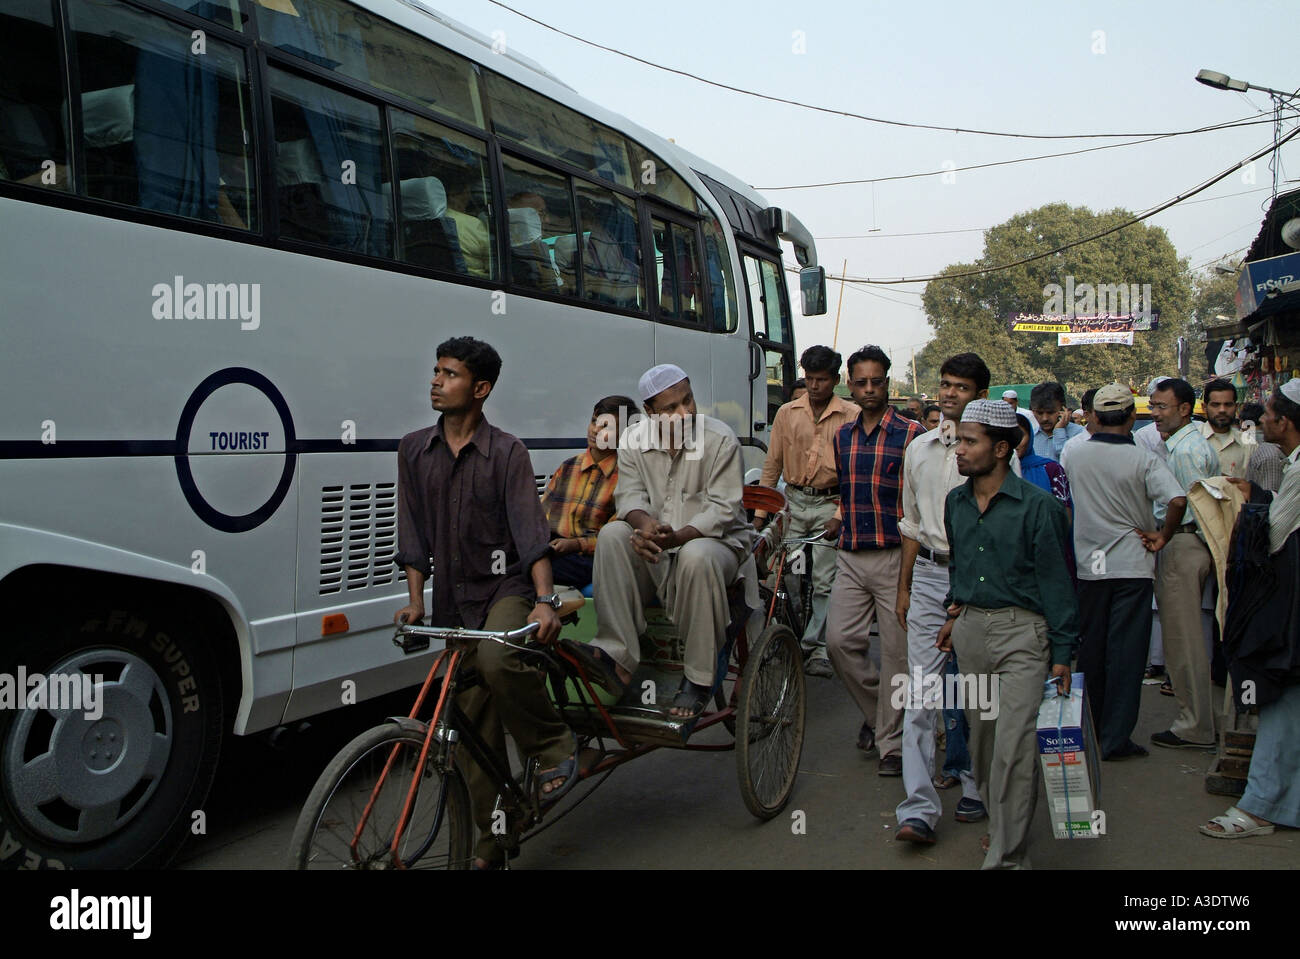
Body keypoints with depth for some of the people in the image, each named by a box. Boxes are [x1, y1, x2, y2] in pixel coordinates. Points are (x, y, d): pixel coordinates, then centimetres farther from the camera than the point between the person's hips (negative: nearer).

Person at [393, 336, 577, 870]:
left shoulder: (507, 452, -6)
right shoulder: (415, 450, 7)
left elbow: (530, 530, -15)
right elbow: (413, 535, 7)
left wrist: (545, 600, -27)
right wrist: (416, 601, -3)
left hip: (507, 586, -4)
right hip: (454, 598, 4)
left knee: (496, 659, -35)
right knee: (475, 727, 6)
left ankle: (554, 749, -10)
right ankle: (492, 842, 19)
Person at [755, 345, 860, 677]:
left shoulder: (852, 416, -1)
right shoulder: (787, 413, 7)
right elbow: (772, 463, 10)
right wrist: (760, 511, 5)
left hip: (831, 504, -2)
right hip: (793, 501, 3)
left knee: (825, 581, -2)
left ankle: (818, 648, 8)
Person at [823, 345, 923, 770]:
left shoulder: (910, 433, -3)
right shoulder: (842, 435, 14)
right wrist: (839, 518, 13)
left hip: (894, 557, -5)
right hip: (850, 557, 5)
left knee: (896, 650, 0)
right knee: (839, 641, -1)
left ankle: (891, 741, 12)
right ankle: (876, 709, 24)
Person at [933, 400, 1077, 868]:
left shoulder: (1037, 505, -10)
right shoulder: (955, 502, 8)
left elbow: (1056, 579, -8)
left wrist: (1062, 653, -9)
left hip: (1021, 633, -6)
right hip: (970, 629, 6)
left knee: (1013, 747, -9)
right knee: (981, 738, 13)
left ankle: (1007, 856, -2)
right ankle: (1001, 825, 31)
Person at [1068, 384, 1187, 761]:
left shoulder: (1074, 455, -3)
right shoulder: (1143, 458, -12)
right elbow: (1177, 500, -22)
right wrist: (1162, 538, -10)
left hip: (1088, 565, 3)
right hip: (1132, 564, -3)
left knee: (1091, 650, 14)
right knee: (1126, 653, 3)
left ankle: (1090, 731, 26)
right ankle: (1115, 737, 5)